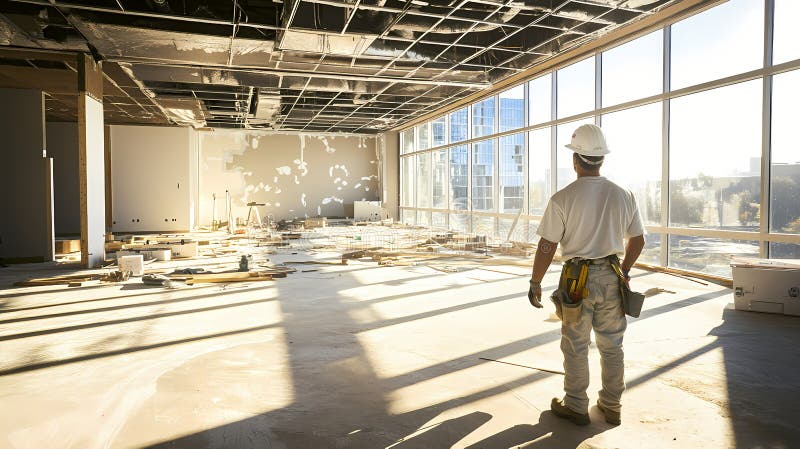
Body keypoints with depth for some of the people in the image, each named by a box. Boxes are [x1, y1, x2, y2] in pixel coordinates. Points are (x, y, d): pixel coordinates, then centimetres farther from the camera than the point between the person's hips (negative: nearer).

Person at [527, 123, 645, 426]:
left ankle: (576, 407, 22)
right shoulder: (623, 196, 0)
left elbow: (547, 246, -13)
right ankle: (611, 406, 29)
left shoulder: (563, 198, -14)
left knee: (575, 346, 9)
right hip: (611, 277, 4)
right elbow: (637, 240, 10)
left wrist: (535, 282, -2)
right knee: (612, 345, 16)